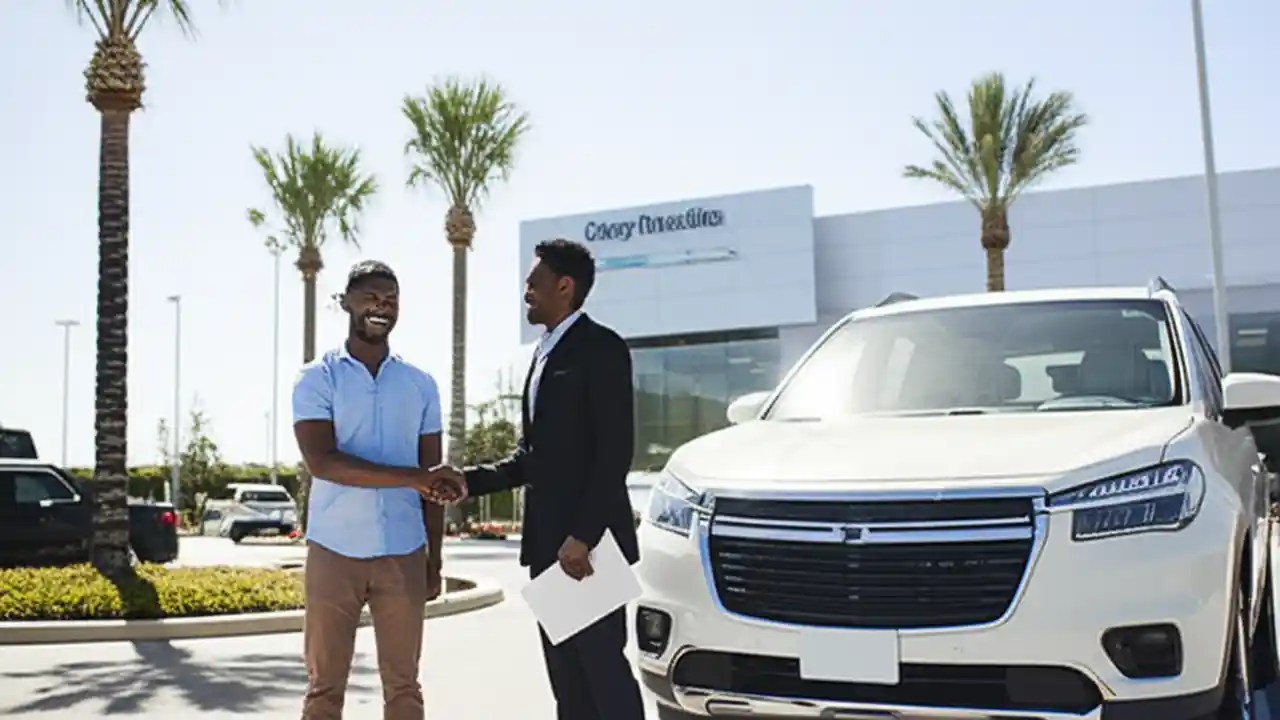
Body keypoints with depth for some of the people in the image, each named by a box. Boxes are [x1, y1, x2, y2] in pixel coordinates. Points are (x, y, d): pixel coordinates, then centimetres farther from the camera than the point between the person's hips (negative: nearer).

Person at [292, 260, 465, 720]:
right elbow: (321, 461, -15)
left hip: (404, 553, 3)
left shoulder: (421, 385, 8)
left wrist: (434, 559, 8)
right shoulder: (317, 379, -1)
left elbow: (432, 482, 11)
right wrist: (414, 477, -22)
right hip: (335, 551, -2)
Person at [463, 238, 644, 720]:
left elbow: (615, 451, -16)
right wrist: (471, 482, 5)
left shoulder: (601, 348, -8)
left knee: (602, 666, -5)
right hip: (547, 543, 9)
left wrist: (582, 535, -21)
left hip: (589, 541, -8)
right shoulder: (545, 354, 18)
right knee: (566, 674, 11)